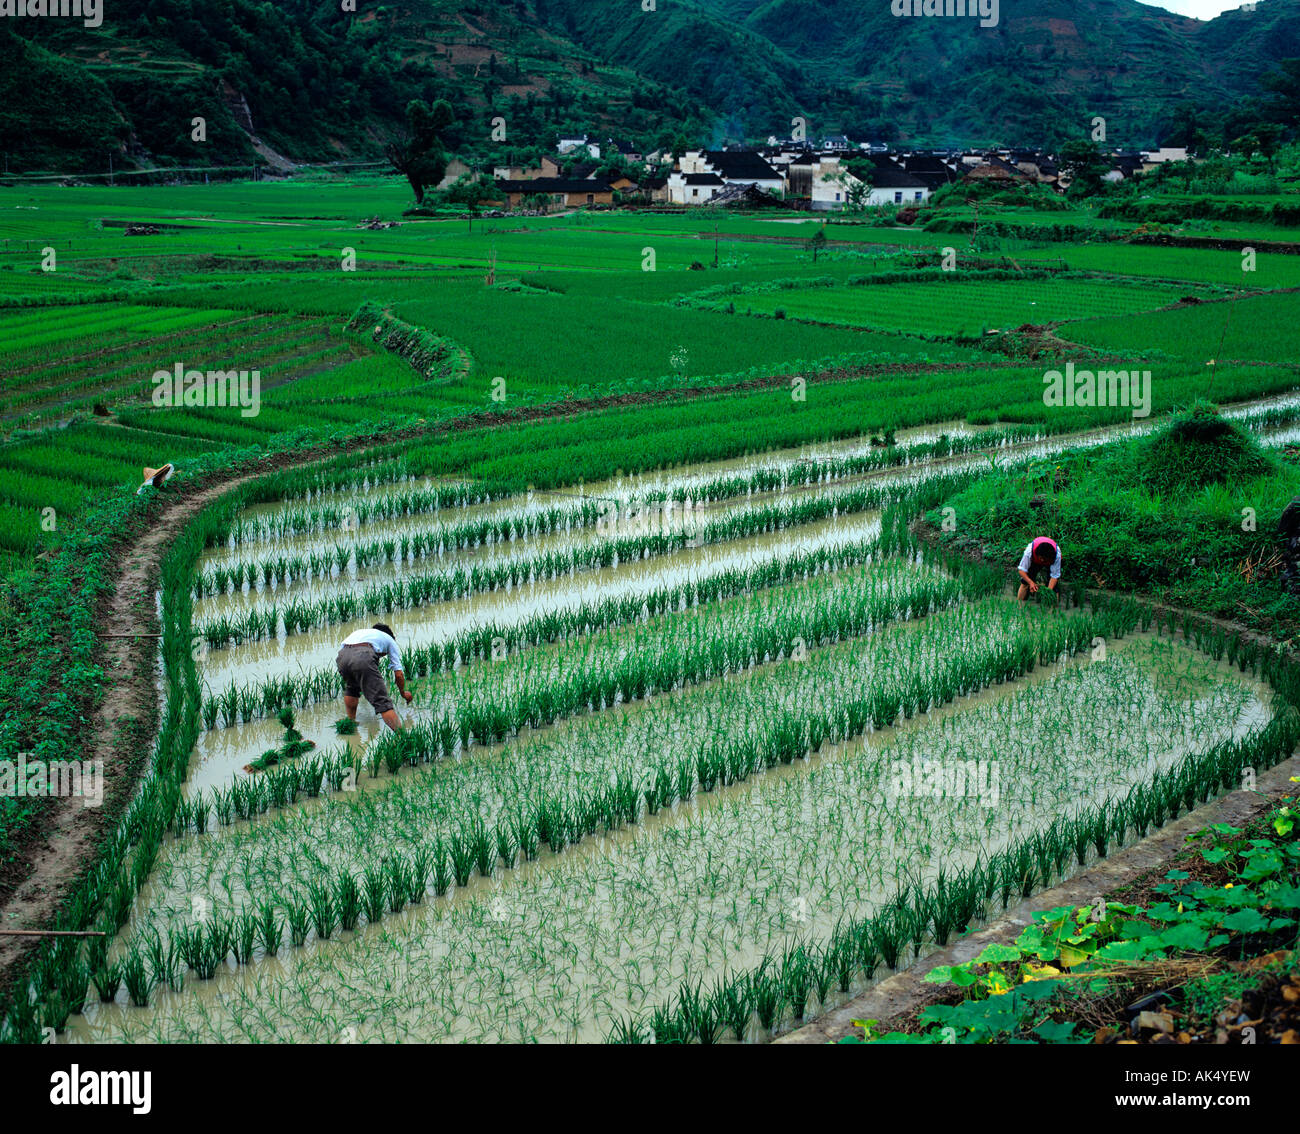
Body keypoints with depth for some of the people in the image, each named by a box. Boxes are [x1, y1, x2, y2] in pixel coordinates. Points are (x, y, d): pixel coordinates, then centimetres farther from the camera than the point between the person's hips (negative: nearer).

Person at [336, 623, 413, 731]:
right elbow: (398, 674, 26)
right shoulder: (390, 640, 32)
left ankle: (351, 722, 35)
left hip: (342, 656, 4)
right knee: (383, 702, -6)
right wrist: (403, 693, 43)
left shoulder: (358, 632, 43)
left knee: (351, 688, 36)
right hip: (364, 659, -4)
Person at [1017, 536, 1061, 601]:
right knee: (1025, 582, -14)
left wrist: (1049, 590, -44)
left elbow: (1054, 576, -31)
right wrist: (1031, 582, -46)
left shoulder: (1057, 554, -40)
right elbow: (1022, 570, -31)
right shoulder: (1029, 551, -41)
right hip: (1034, 562, 1)